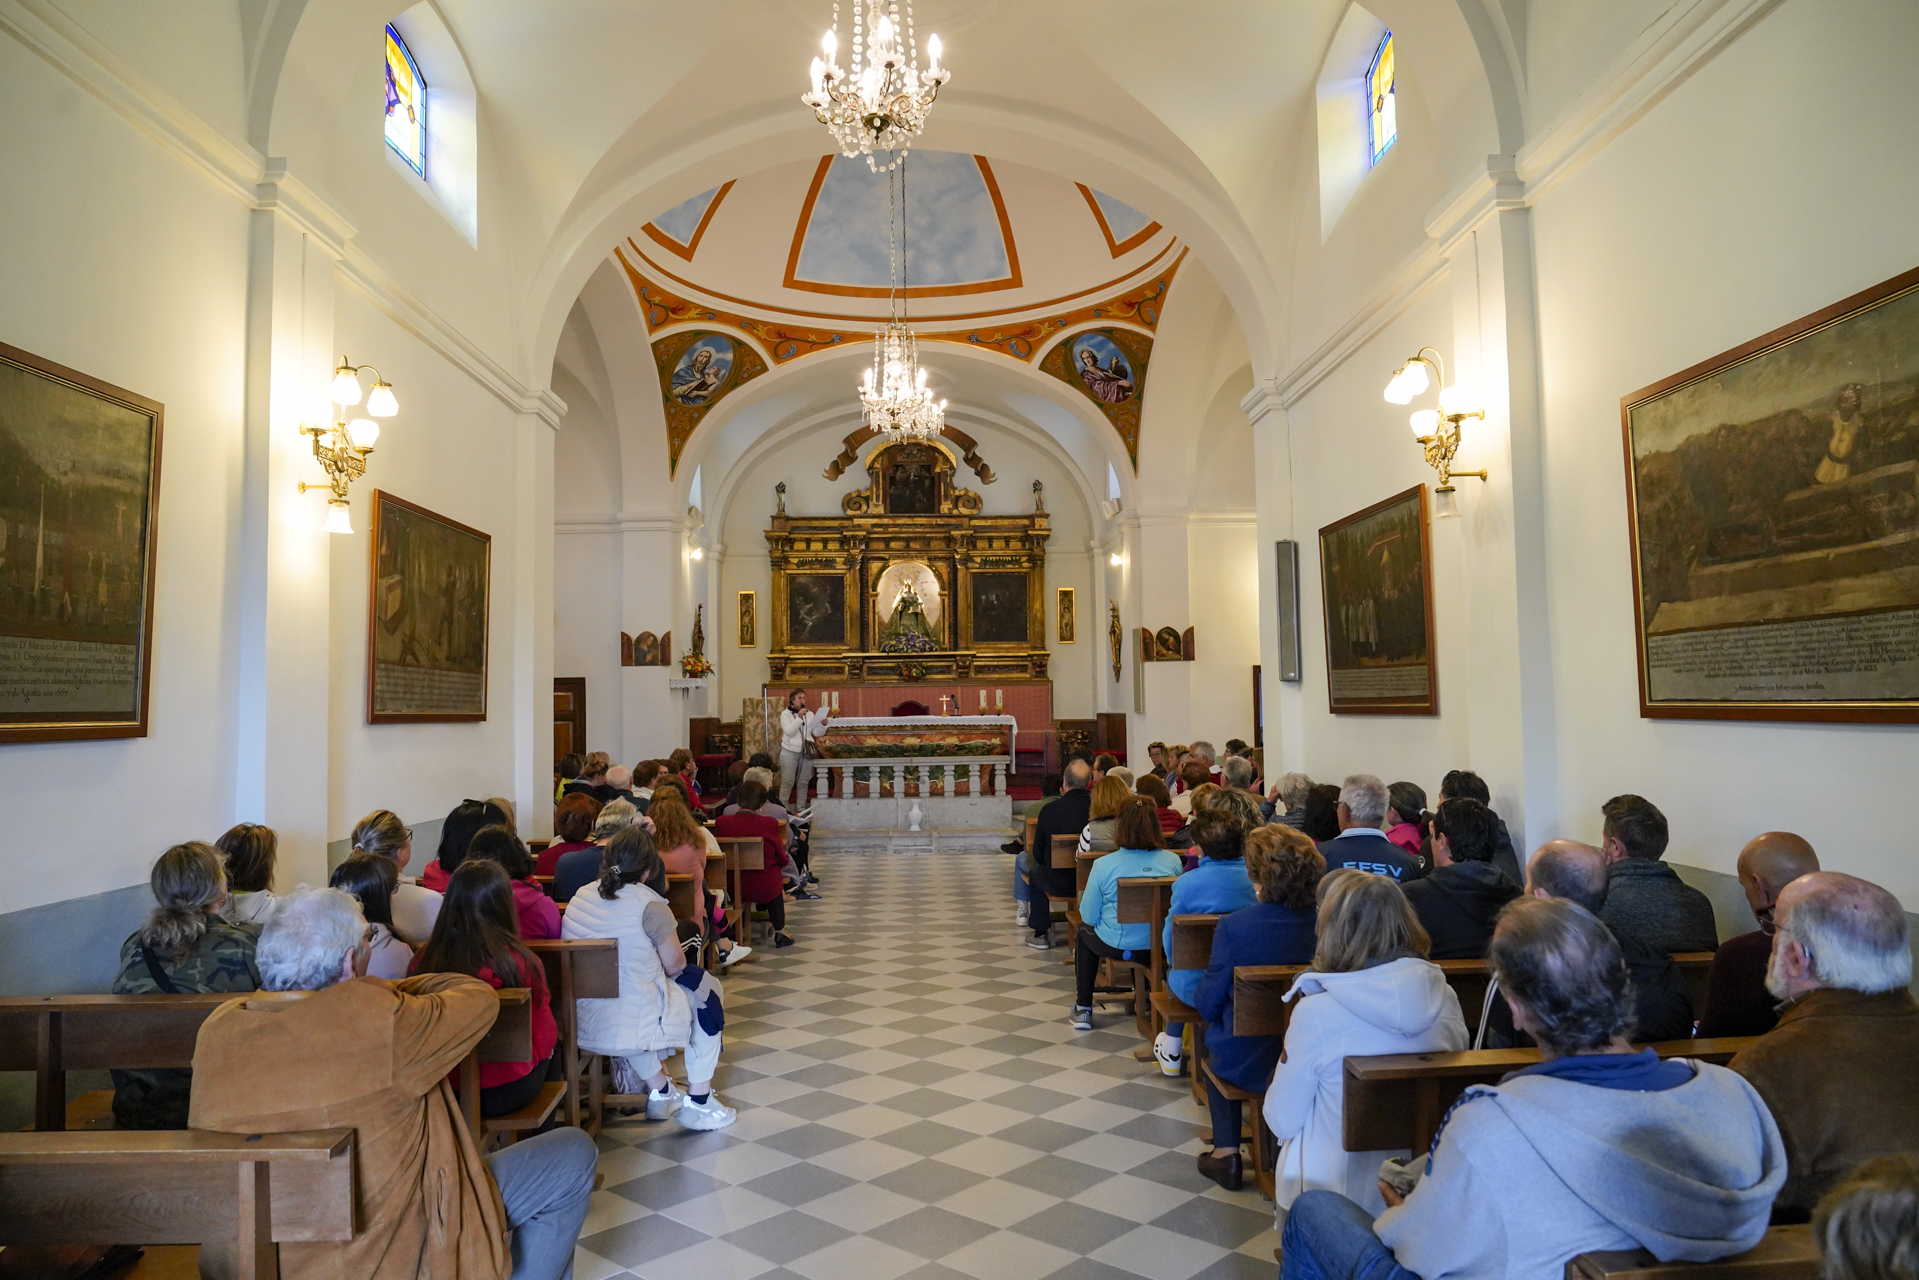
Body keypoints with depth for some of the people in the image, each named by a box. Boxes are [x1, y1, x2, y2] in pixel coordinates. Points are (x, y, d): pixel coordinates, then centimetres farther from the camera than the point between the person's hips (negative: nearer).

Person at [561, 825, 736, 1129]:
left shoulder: (581, 895, 4)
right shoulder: (649, 905, -17)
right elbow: (675, 965, -8)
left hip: (579, 1026, 7)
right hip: (629, 1029, -7)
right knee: (706, 990, 16)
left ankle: (658, 1089, 43)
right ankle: (698, 1101, 22)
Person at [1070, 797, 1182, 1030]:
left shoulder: (1103, 865, -18)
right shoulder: (1172, 862, -11)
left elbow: (1089, 916, -10)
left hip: (1115, 946, -2)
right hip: (1159, 948, 3)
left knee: (1084, 933, 30)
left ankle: (1083, 1008, 33)